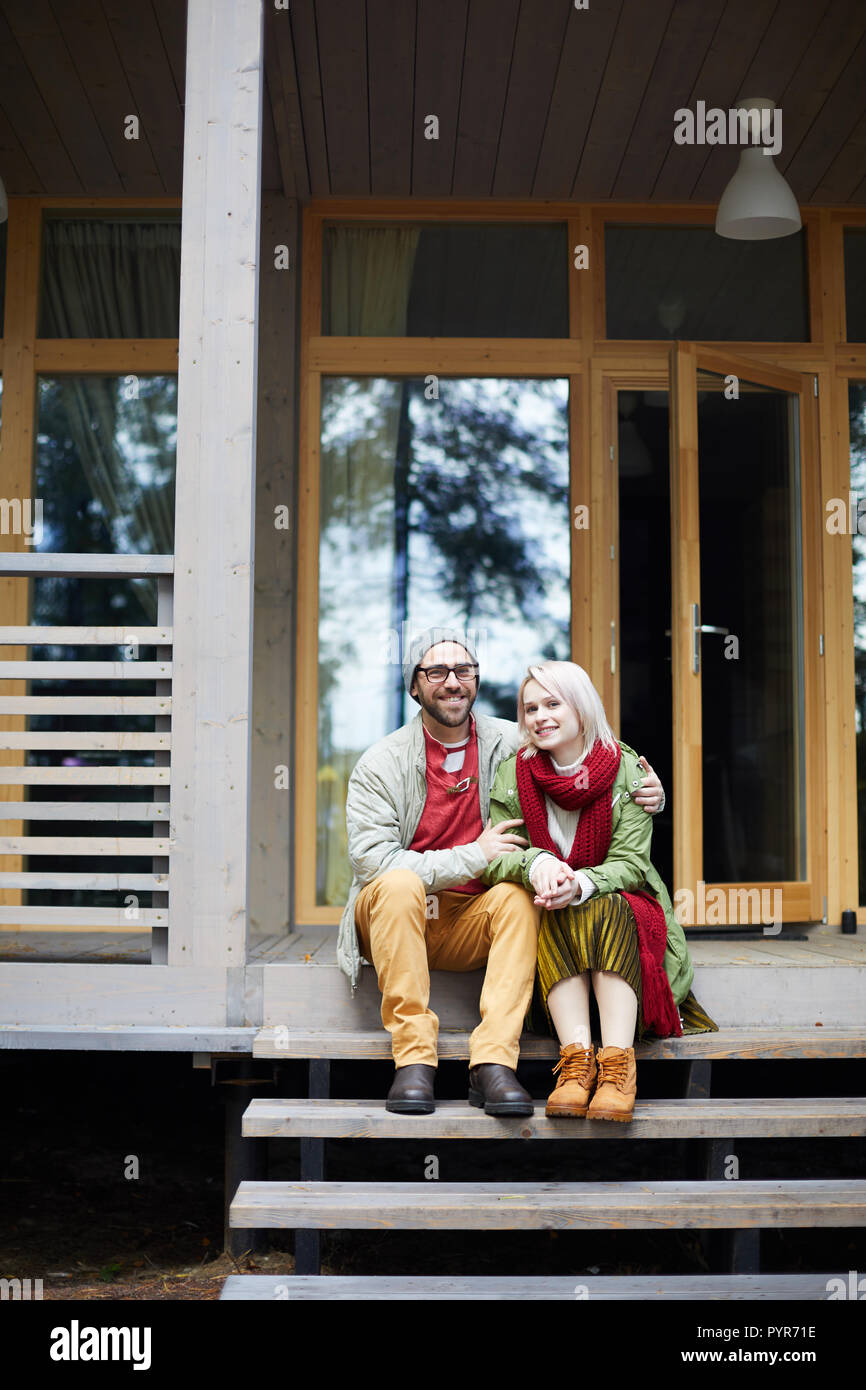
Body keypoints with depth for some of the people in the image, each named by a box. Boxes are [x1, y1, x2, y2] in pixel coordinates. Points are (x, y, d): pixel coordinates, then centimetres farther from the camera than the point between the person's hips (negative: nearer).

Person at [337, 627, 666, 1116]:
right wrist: (473, 856, -20)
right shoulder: (381, 764, -6)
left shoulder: (513, 744, 1)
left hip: (472, 928, 2)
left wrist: (646, 791, -9)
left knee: (518, 894, -27)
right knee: (399, 883, -33)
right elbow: (371, 860, -17)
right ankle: (414, 1058, -31)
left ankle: (494, 1063, -33)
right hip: (394, 916, -2)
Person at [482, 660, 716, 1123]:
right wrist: (535, 864, -30)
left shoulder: (626, 769, -2)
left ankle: (618, 1066, -41)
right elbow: (494, 859, -5)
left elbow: (630, 862, -9)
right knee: (554, 916, -32)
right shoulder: (514, 773, 2)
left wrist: (582, 884, -31)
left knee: (606, 911, -33)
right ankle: (576, 1058, -41)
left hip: (619, 907, -1)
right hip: (549, 926, 1)